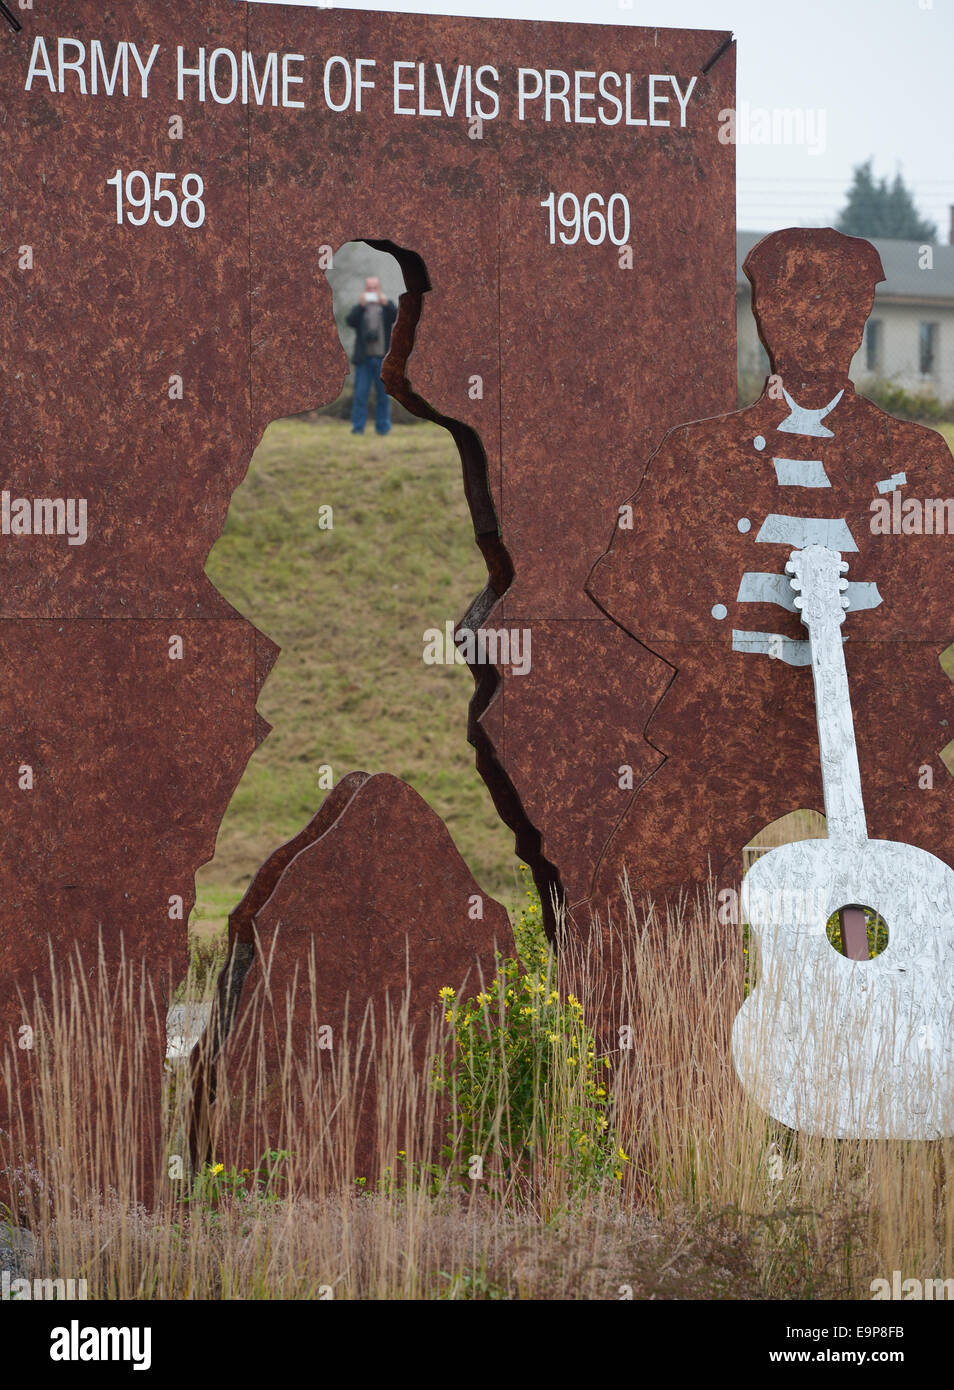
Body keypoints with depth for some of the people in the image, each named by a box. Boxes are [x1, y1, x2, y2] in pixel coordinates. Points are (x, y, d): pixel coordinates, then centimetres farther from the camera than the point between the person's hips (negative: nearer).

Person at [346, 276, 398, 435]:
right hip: (364, 358, 0)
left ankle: (383, 427, 9)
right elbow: (350, 322, -7)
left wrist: (386, 304, -21)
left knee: (383, 395, 3)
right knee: (360, 394, -5)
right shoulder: (359, 308, 11)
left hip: (383, 359, 0)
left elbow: (397, 318, -6)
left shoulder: (387, 307, 13)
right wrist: (361, 305, -19)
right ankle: (358, 427, -2)